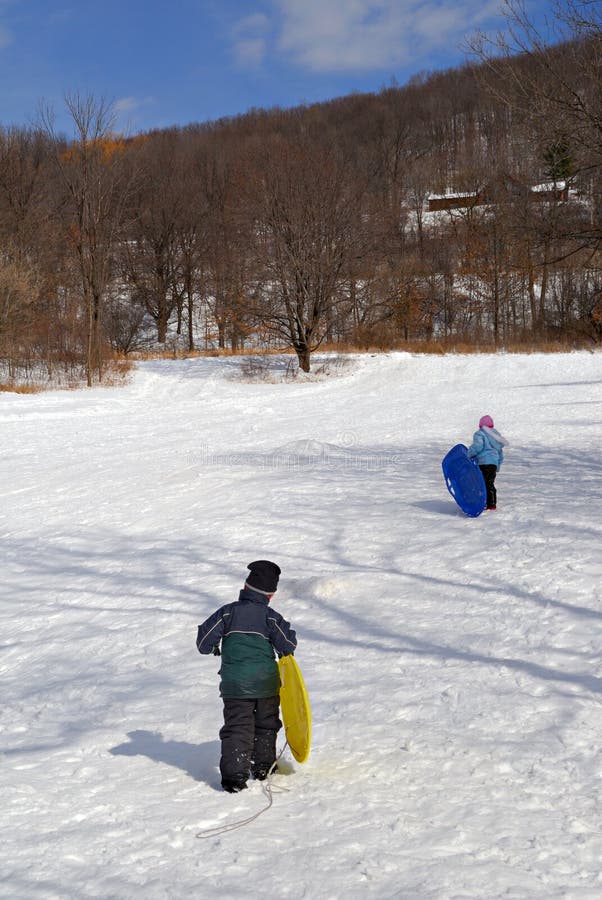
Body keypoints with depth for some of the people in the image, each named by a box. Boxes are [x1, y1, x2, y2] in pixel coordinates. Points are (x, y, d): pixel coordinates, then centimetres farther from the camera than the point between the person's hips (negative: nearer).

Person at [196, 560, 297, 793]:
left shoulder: (227, 612, -3)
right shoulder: (270, 616, -4)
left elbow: (204, 637, -3)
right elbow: (289, 644, -6)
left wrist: (211, 648, 19)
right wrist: (284, 654, 18)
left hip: (234, 683, 0)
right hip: (266, 683, 1)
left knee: (237, 727, 1)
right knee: (266, 724, 21)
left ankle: (234, 776, -10)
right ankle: (263, 767, 29)